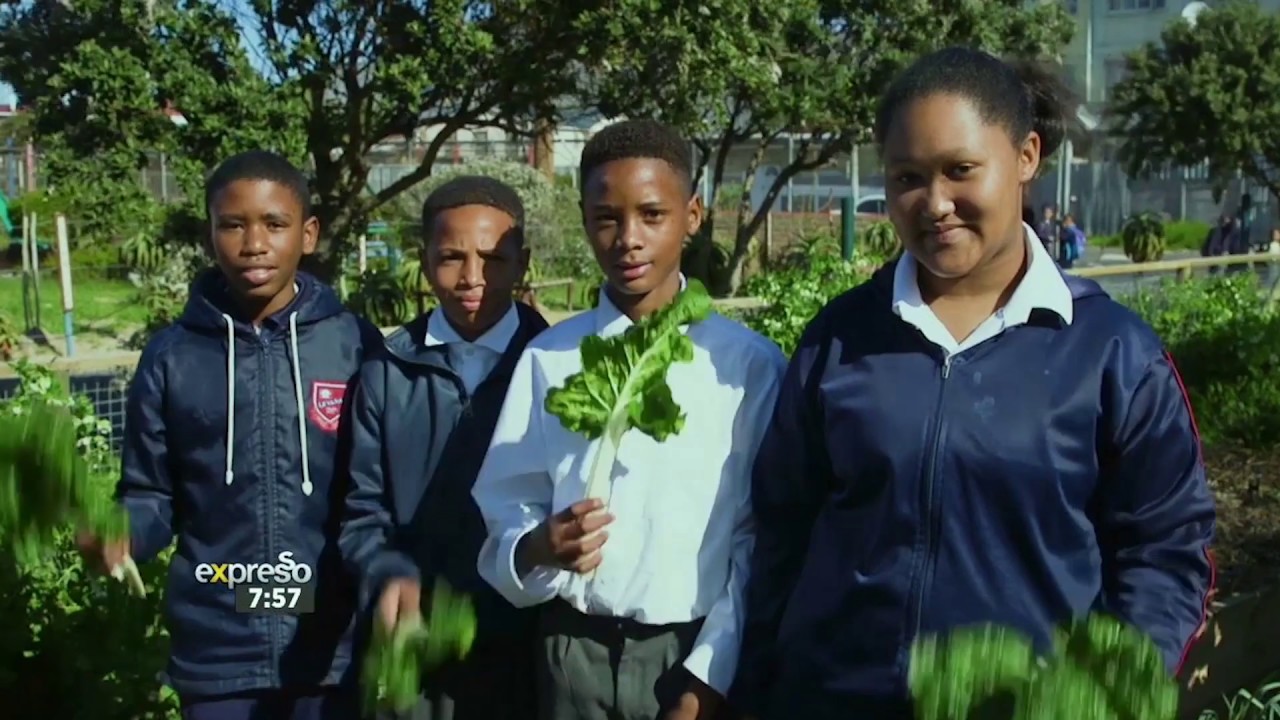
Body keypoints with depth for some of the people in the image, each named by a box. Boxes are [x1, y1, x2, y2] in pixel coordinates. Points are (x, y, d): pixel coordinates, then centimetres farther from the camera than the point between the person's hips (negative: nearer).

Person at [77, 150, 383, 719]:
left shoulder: (355, 344, -3)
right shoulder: (171, 355, 0)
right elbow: (152, 496, 6)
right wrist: (118, 533, -14)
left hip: (335, 649, -1)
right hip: (216, 653, 1)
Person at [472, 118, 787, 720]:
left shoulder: (749, 364, -4)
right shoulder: (548, 359, 1)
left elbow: (762, 541, -3)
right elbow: (504, 511, 2)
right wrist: (536, 549, -19)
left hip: (696, 656, -1)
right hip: (574, 654, 2)